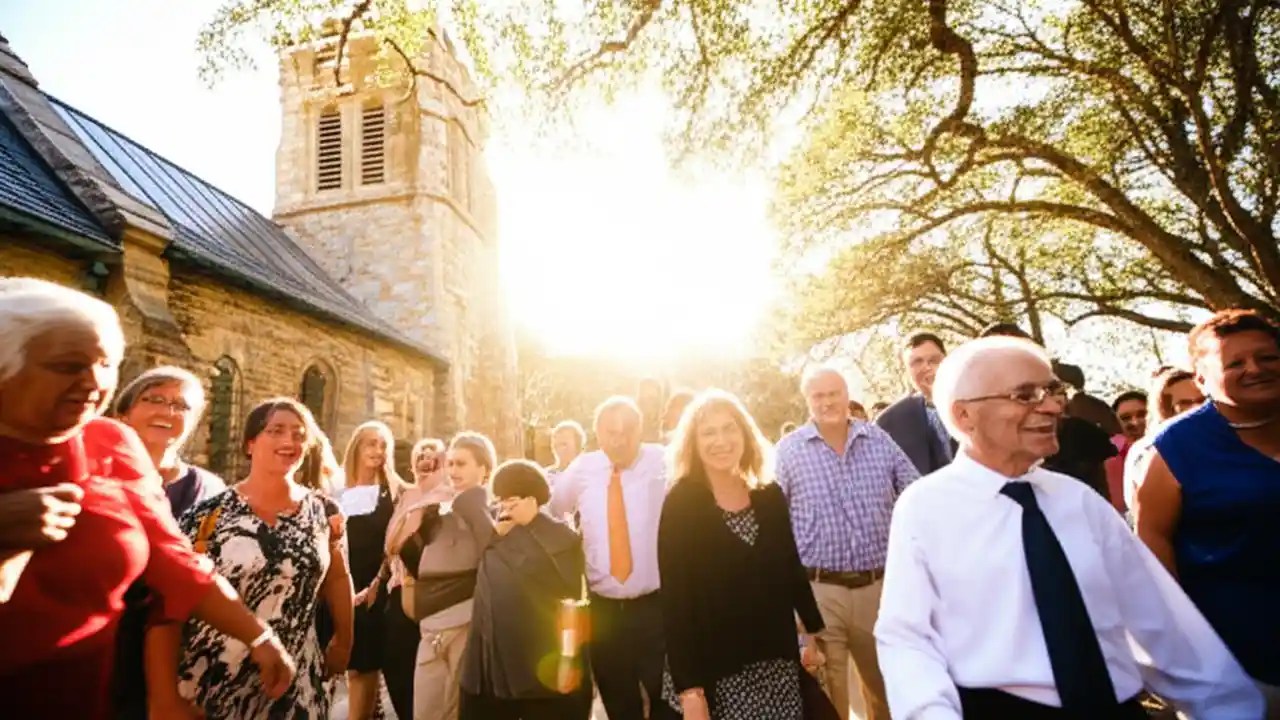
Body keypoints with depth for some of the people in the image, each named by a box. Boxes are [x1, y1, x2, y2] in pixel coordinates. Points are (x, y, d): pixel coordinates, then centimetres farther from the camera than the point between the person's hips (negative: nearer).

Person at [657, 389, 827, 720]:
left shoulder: (770, 496, 1)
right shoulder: (681, 504, -12)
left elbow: (792, 568, 12)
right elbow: (675, 600, -13)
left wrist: (812, 631, 15)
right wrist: (688, 688, -13)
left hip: (779, 661, 4)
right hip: (718, 671, -4)